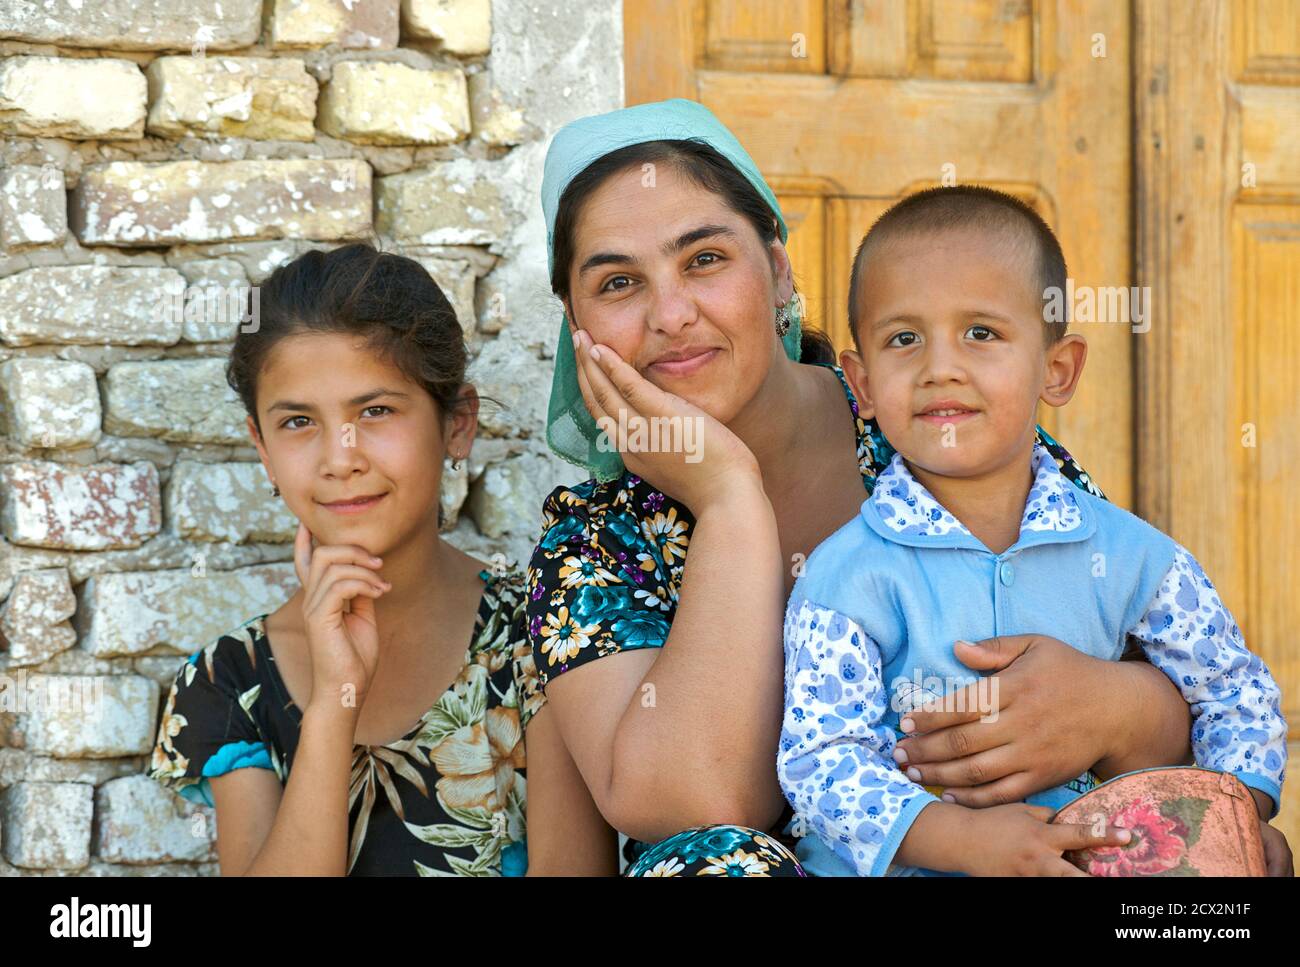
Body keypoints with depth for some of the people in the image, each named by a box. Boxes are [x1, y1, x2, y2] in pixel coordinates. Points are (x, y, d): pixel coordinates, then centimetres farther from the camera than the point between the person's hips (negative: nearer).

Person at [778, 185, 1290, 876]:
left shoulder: (1127, 554, 3)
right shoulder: (847, 578, -7)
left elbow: (1236, 689, 15)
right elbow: (819, 761, -11)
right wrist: (963, 837, -24)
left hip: (1086, 859, 2)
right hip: (900, 865, -1)